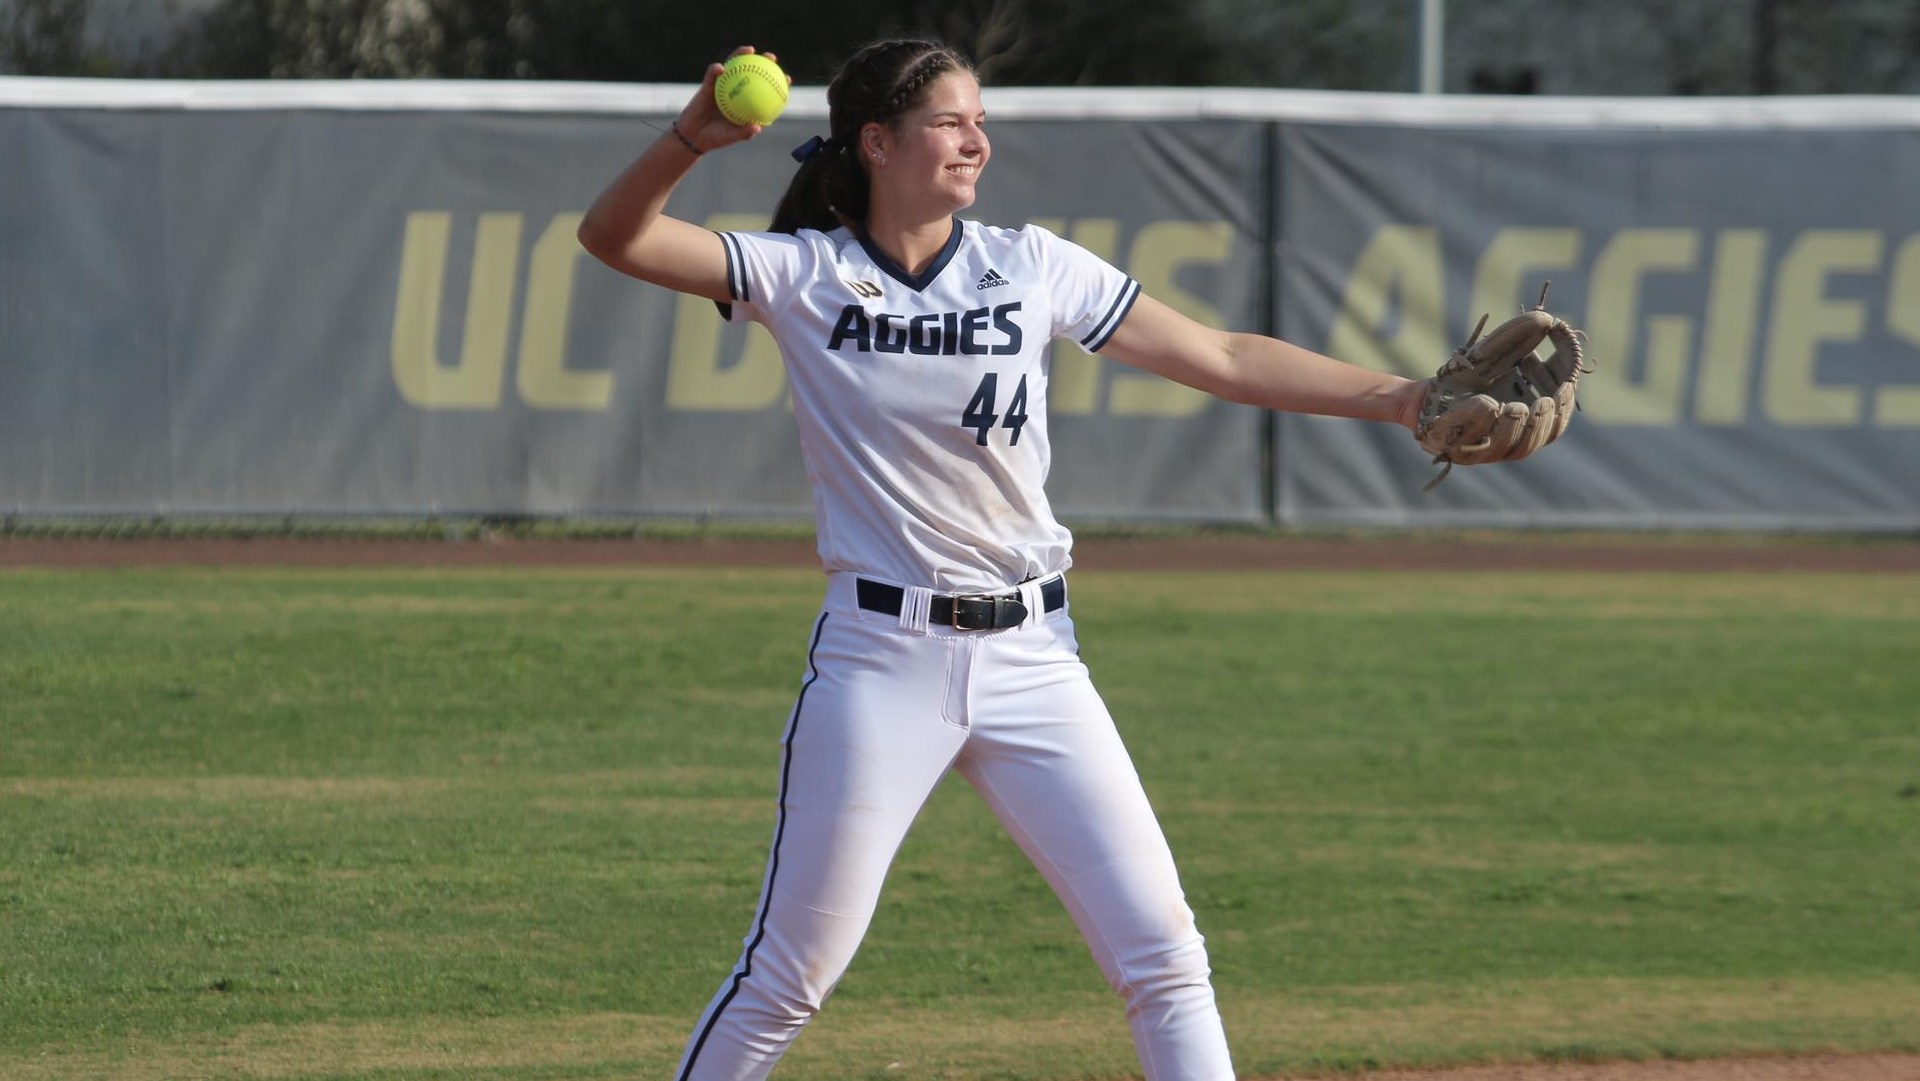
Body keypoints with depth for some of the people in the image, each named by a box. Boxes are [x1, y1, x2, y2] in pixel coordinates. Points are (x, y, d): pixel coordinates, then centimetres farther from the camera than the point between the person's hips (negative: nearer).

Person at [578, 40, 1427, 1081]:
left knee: (1163, 954, -1)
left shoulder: (1032, 266, 4)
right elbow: (614, 237, -12)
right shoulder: (804, 275, -2)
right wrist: (688, 141, -31)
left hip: (1031, 658, 3)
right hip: (880, 656, -3)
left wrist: (1402, 398, -3)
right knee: (789, 976, -1)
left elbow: (1222, 359, 5)